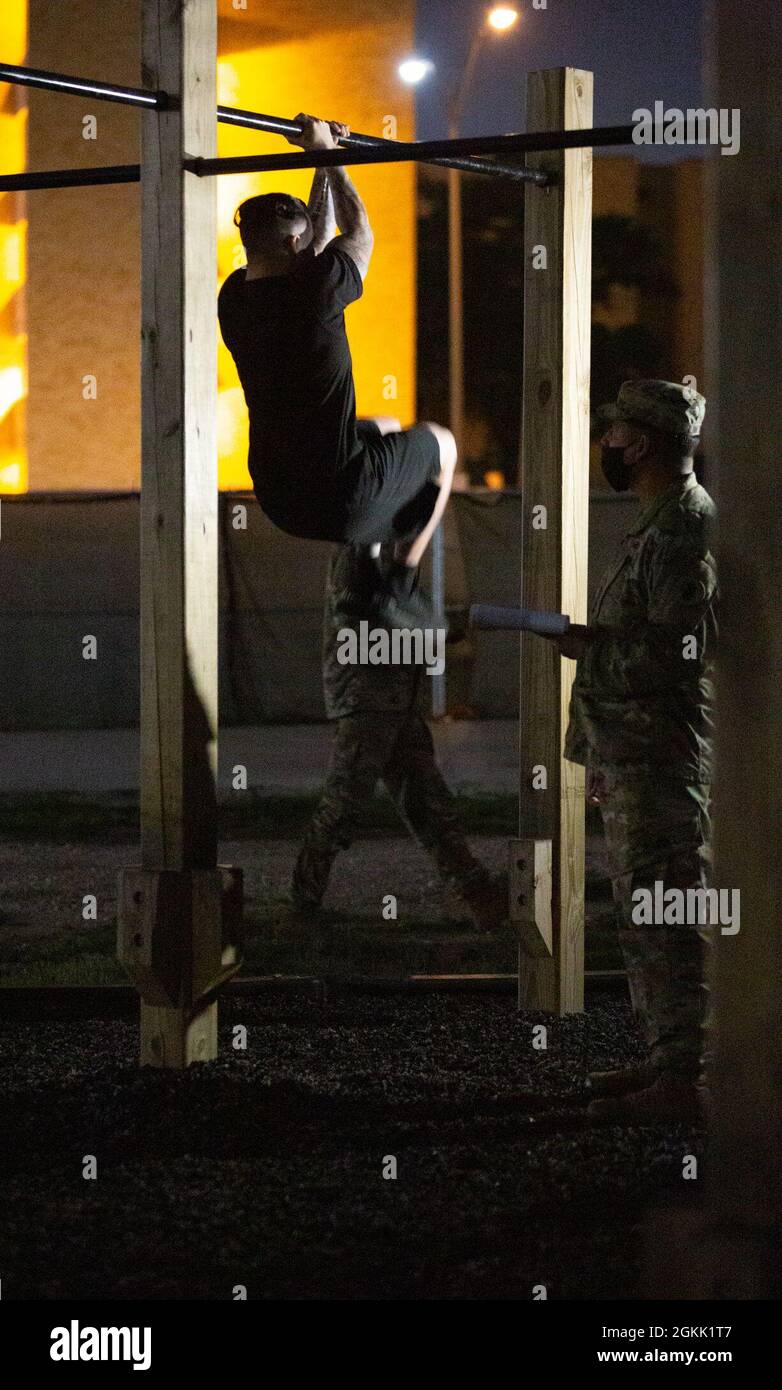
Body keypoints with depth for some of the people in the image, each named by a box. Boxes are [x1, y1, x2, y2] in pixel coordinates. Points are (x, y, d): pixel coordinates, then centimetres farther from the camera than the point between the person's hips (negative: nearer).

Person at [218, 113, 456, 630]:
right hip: (339, 502, -7)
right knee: (440, 444, 24)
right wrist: (328, 154, 6)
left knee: (385, 430, 36)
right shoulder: (310, 293, -23)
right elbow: (359, 232, -2)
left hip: (277, 498, 7)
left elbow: (320, 236, 16)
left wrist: (324, 161, 19)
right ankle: (398, 587, 19)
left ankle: (362, 578, 32)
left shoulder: (235, 297, -1)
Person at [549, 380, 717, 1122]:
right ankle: (664, 1059, 22)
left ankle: (679, 1081, -10)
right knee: (644, 916, 15)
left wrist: (575, 641, -15)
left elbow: (667, 651, -23)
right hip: (635, 756, 11)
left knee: (665, 918, -10)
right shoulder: (659, 523, 17)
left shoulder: (682, 531, -16)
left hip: (660, 759, -11)